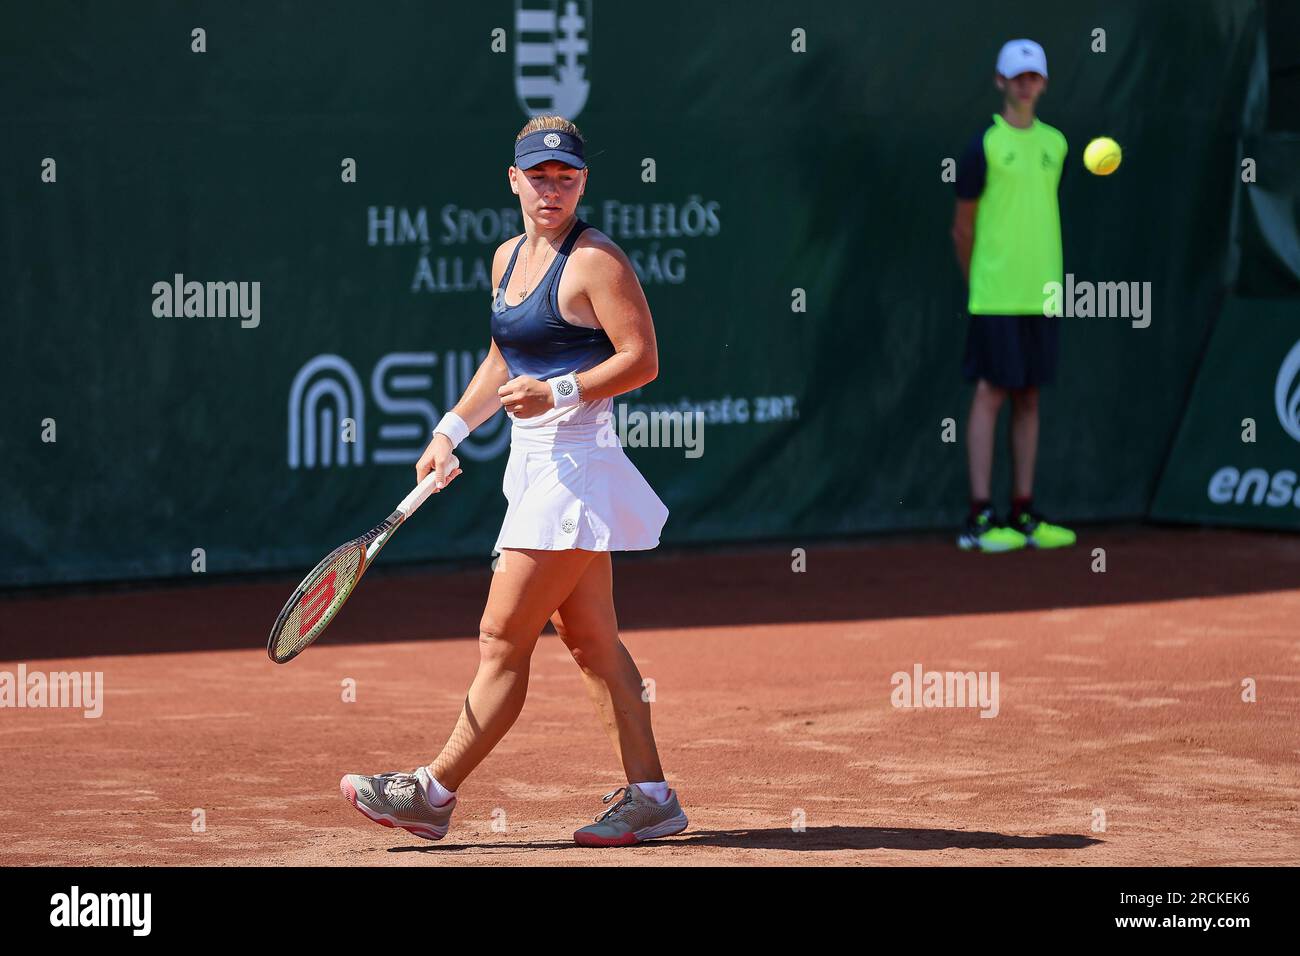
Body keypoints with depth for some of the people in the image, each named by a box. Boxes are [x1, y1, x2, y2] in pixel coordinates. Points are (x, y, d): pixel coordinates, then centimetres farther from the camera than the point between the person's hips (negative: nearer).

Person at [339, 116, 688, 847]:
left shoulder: (596, 260, -11)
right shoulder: (509, 258, 14)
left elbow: (641, 359, -16)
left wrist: (559, 391, -24)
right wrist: (453, 430, 19)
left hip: (575, 466, -9)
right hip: (535, 464, 9)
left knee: (504, 637, -5)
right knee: (591, 640, 9)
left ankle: (435, 791, -1)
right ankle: (649, 796, 12)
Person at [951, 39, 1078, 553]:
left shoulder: (1055, 143, 12)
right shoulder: (984, 146, -5)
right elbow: (962, 227, 0)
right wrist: (978, 280, 5)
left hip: (1043, 294, 5)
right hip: (995, 297, -5)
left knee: (1029, 397, 8)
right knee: (991, 394, -6)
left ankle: (1024, 515, 12)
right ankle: (978, 520, -5)